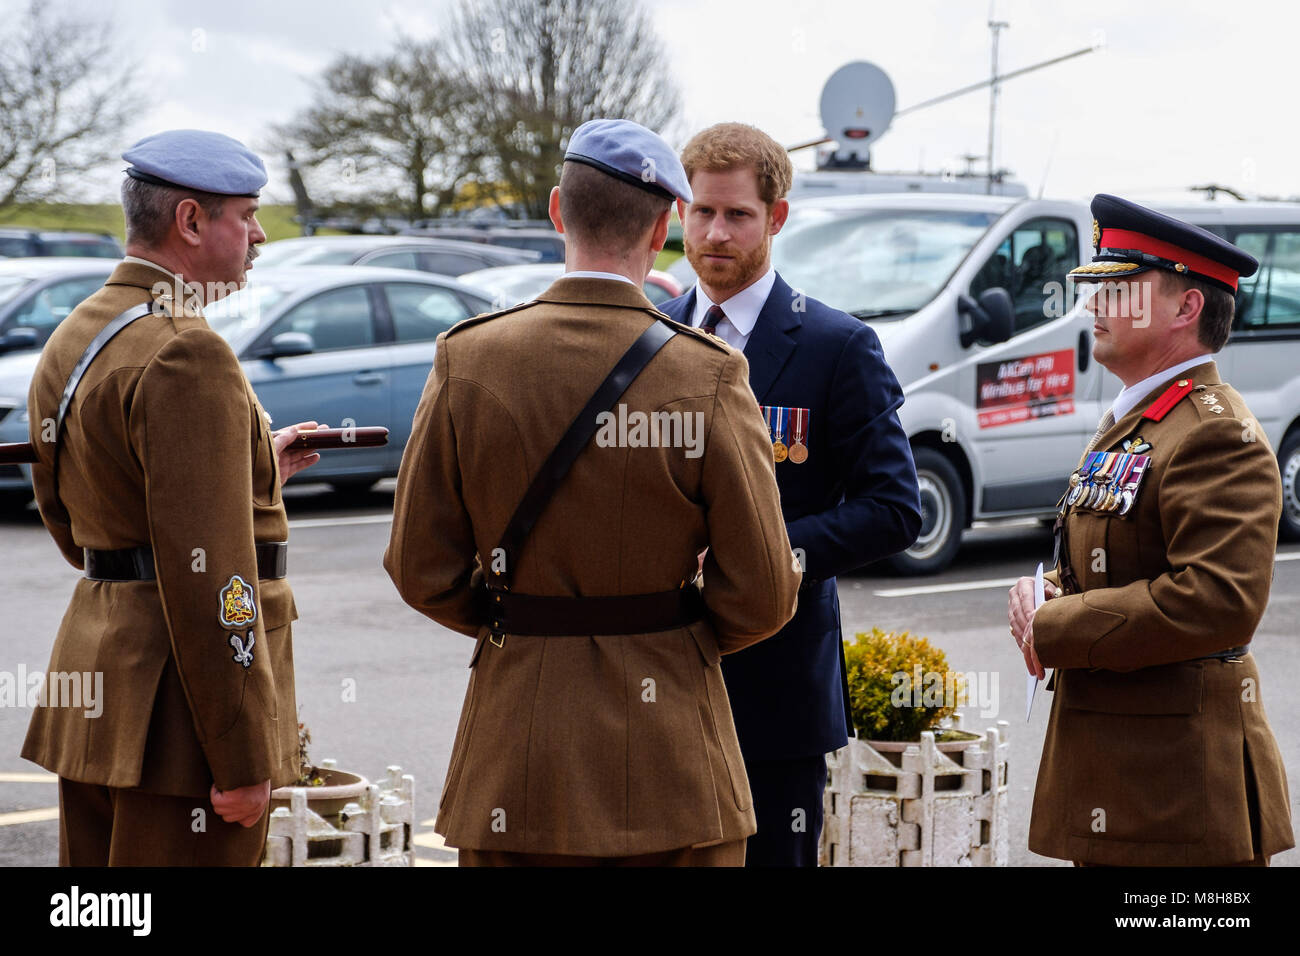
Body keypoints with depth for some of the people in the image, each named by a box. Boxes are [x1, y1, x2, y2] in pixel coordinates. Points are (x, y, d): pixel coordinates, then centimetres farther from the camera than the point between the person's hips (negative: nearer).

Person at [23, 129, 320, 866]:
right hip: (172, 712, -10)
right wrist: (243, 757, -20)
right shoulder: (187, 354, -17)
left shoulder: (72, 340, 13)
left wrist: (247, 472, 23)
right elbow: (205, 570, -22)